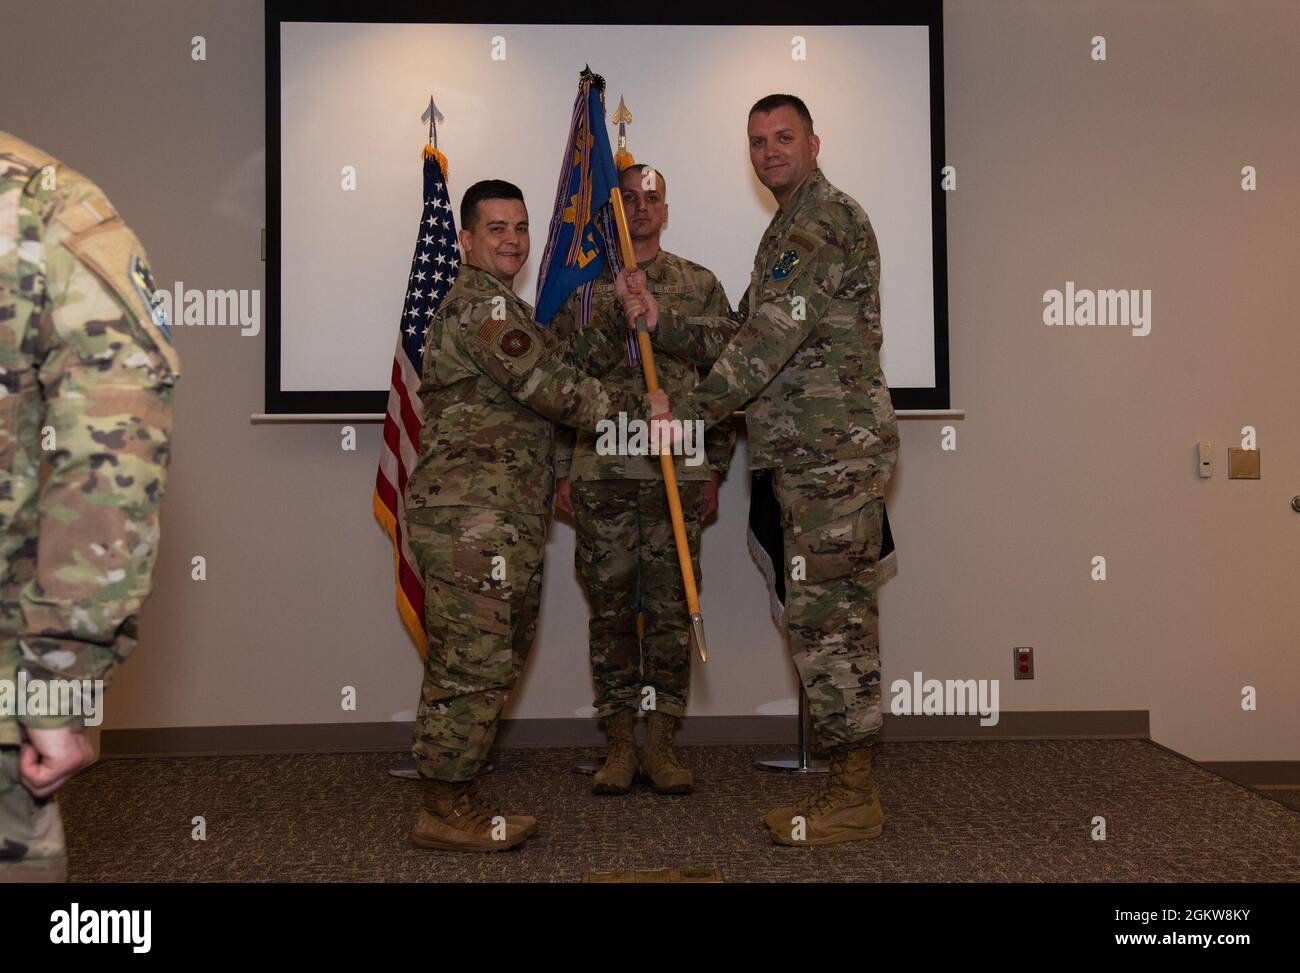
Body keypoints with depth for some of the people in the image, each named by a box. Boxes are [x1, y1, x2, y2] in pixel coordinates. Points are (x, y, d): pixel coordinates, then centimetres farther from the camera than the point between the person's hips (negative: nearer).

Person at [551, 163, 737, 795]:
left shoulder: (700, 286, 9)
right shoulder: (580, 288, 8)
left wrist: (713, 470, 3)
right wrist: (562, 474, 3)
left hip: (677, 473, 0)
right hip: (600, 473, 0)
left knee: (671, 608, 3)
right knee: (610, 609, 4)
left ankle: (661, 741, 12)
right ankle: (619, 743, 14)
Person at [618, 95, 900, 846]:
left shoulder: (827, 217, -10)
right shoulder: (791, 230, 23)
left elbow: (772, 338, -18)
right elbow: (745, 339, 19)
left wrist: (686, 414, -11)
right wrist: (662, 322, 7)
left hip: (834, 453, -10)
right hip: (817, 456, 10)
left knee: (824, 616, -8)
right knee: (840, 616, 11)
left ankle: (853, 798, 1)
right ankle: (852, 788, 19)